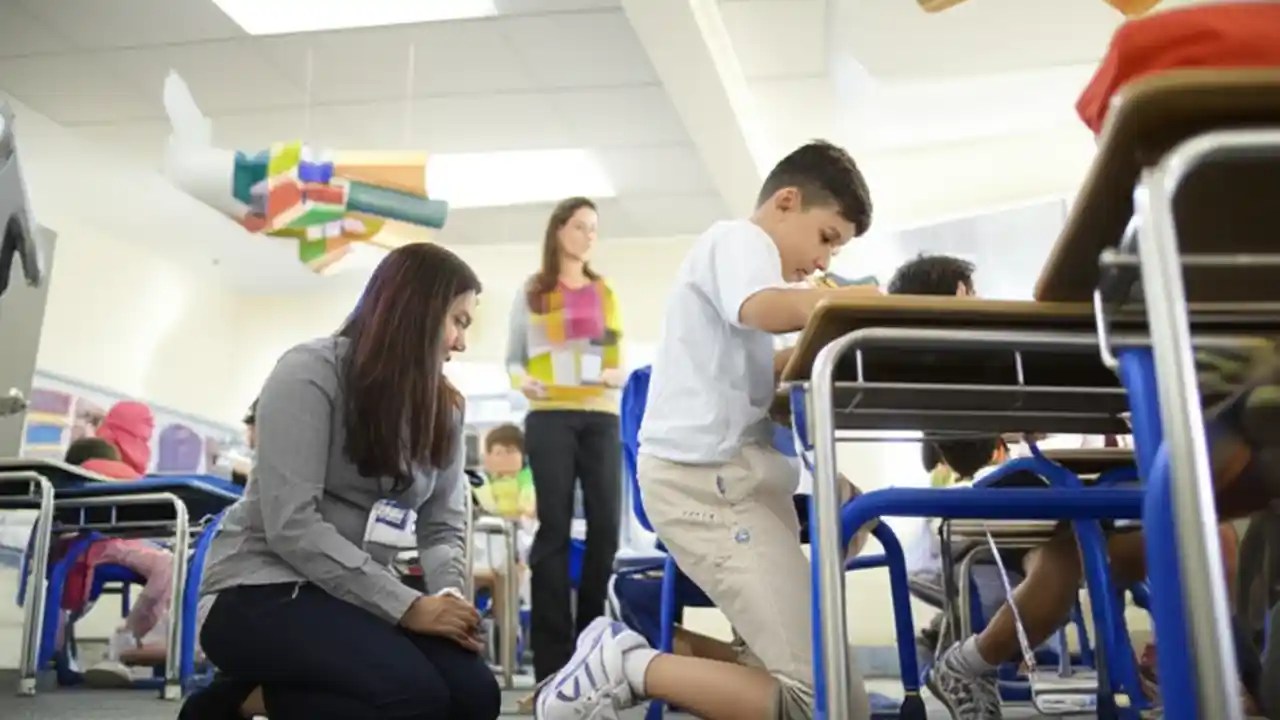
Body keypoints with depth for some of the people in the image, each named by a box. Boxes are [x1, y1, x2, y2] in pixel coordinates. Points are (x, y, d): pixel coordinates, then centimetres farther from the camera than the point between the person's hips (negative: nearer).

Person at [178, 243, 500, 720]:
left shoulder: (442, 406, 9)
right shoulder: (311, 373, -11)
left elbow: (443, 528, 7)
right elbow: (291, 526, -21)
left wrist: (448, 598, -16)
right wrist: (407, 606, -24)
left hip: (355, 598, 7)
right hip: (262, 591, -6)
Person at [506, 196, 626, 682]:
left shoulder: (606, 292, 17)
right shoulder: (532, 292, 10)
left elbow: (620, 354, 14)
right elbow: (513, 356, 9)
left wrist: (617, 375, -8)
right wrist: (522, 380, -12)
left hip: (601, 415, 3)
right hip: (550, 415, -3)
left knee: (606, 525, -2)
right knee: (554, 527, -4)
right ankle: (552, 656, 0)